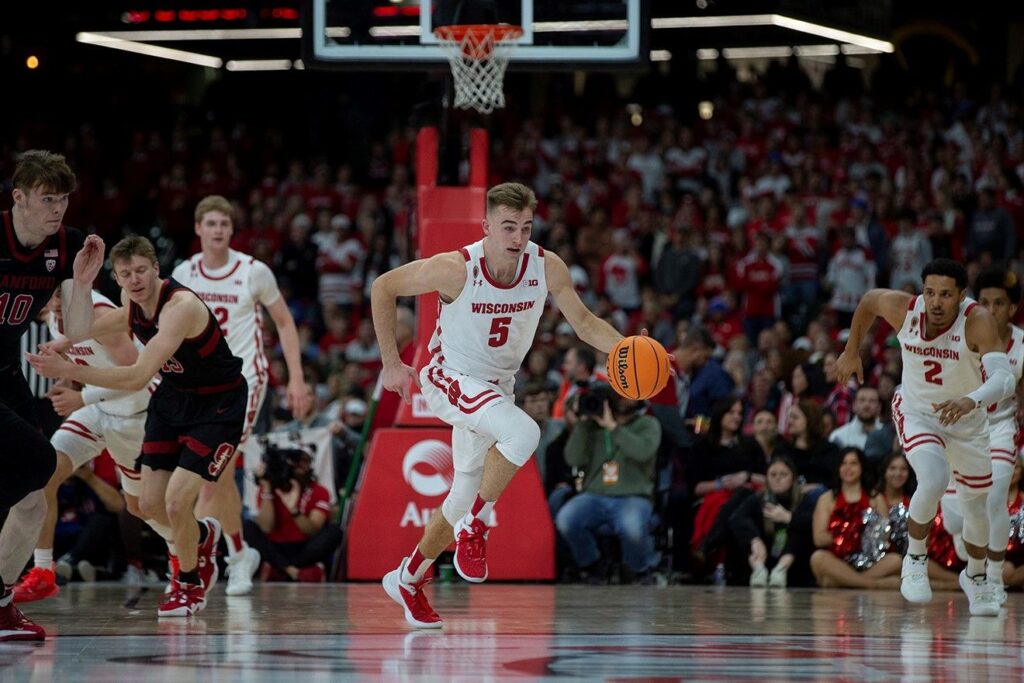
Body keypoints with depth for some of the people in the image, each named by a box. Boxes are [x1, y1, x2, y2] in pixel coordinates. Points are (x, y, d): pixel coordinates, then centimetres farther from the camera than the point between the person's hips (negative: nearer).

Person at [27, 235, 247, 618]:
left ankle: (189, 584, 12)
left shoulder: (181, 306, -34)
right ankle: (202, 536, 40)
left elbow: (138, 377, -42)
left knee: (176, 503, -17)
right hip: (172, 396, 8)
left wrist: (68, 371, -44)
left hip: (218, 404, -8)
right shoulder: (132, 298, -8)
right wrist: (65, 342, 16)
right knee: (150, 505, 6)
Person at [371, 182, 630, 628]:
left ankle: (407, 579, 35)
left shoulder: (547, 268, -15)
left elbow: (583, 322, -4)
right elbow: (383, 288, -13)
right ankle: (474, 526, -13)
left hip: (496, 387, 6)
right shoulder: (456, 268, -25)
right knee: (523, 432, -33)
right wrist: (391, 364, -10)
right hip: (449, 379, -6)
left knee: (465, 499, 14)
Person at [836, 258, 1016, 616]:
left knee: (975, 504, 13)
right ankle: (915, 558, -2)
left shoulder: (978, 321, -33)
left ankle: (975, 576, 43)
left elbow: (1004, 378, -47)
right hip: (916, 412, -1)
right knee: (933, 480, -28)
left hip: (967, 419, 1)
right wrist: (851, 352, 7)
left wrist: (971, 400, -65)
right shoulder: (904, 308, -25)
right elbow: (869, 299, 0)